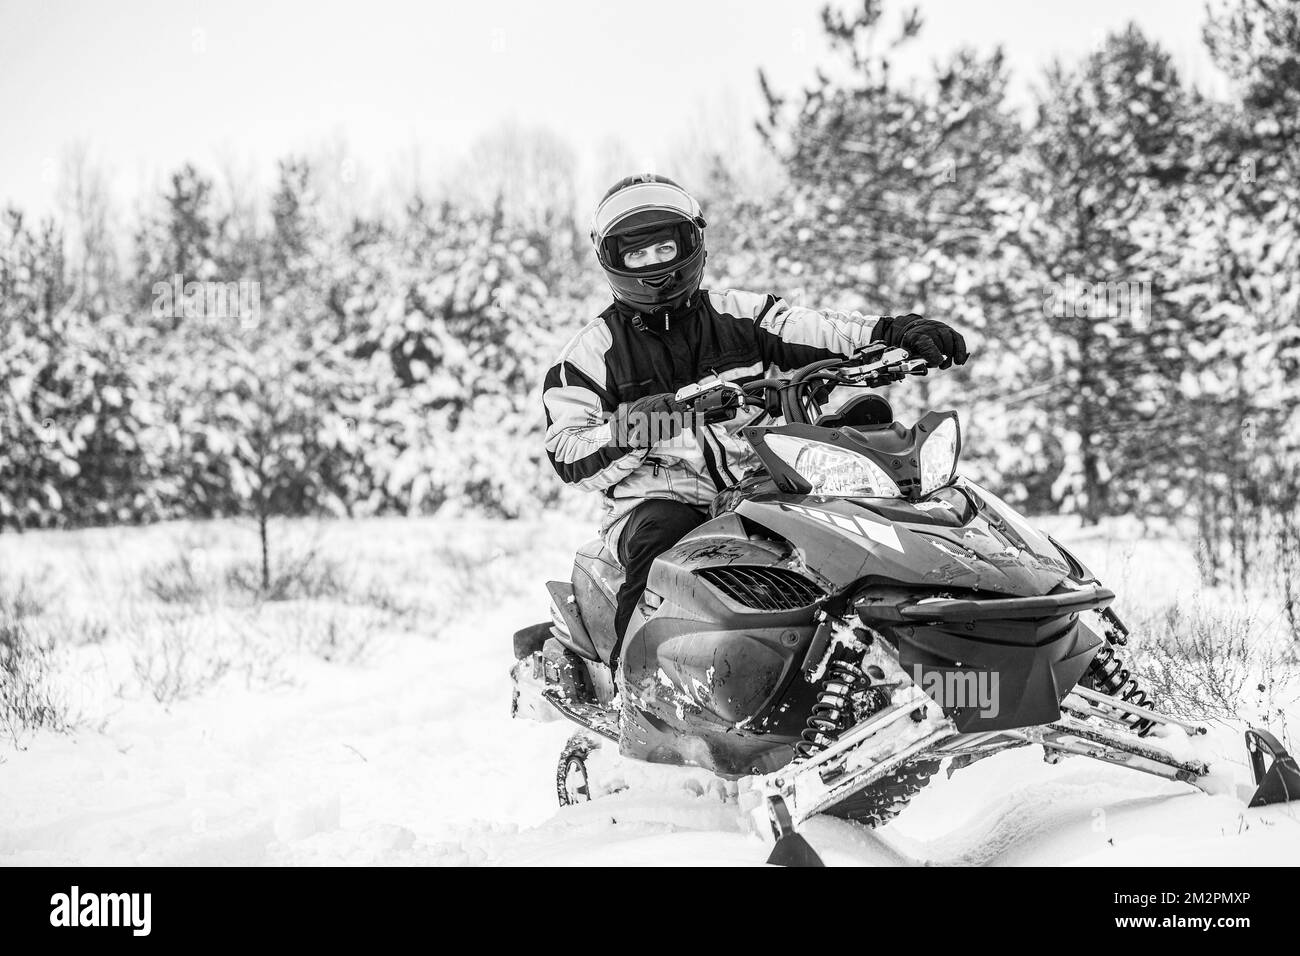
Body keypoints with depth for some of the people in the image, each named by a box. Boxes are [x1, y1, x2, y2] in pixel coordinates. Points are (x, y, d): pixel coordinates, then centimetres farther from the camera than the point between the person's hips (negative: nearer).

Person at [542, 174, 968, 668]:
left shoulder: (742, 316, 15)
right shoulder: (590, 352, 10)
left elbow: (818, 332, 1)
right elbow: (569, 455, 2)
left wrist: (897, 333, -18)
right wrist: (630, 429, -18)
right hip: (658, 501, -2)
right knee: (664, 533, -37)